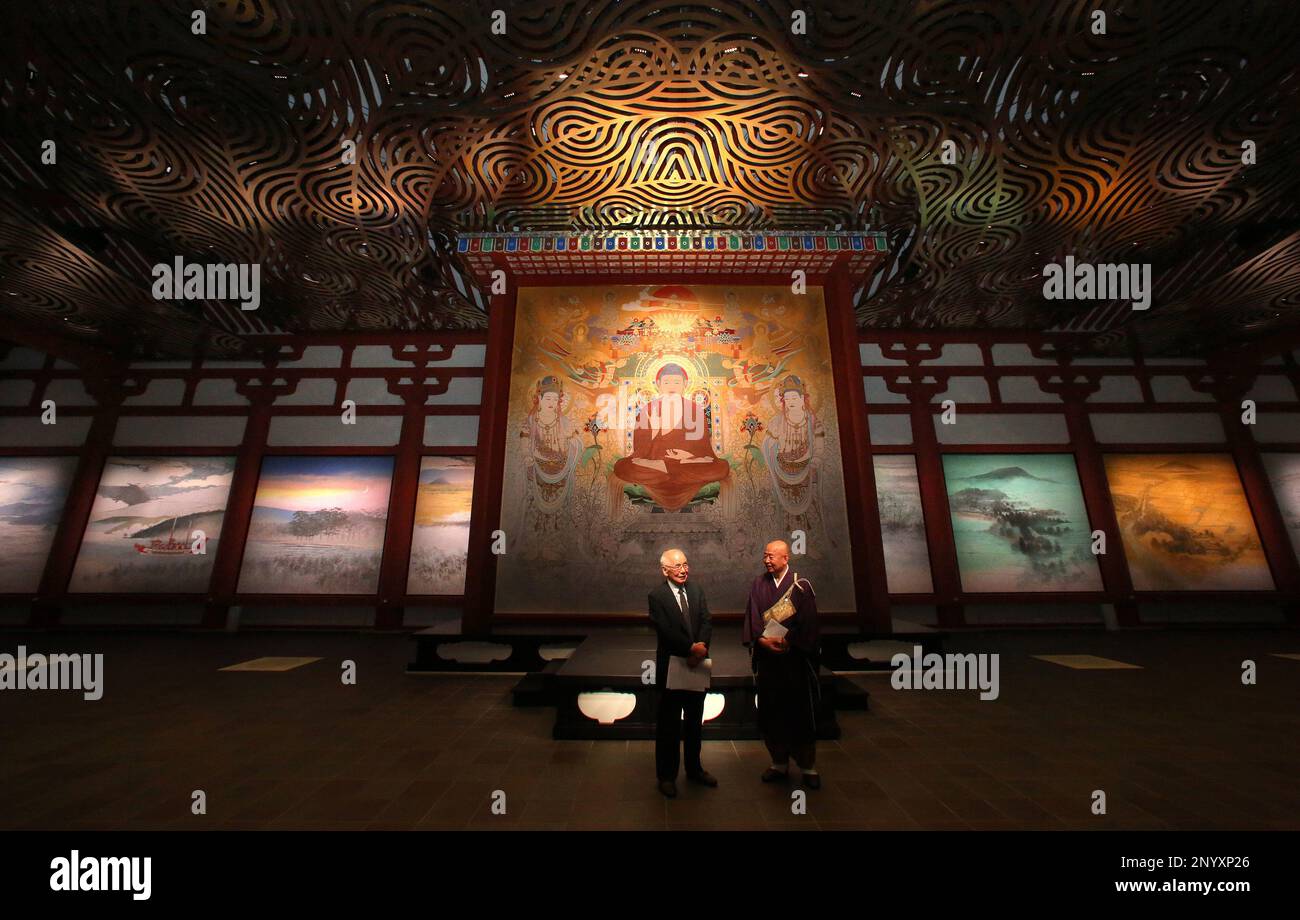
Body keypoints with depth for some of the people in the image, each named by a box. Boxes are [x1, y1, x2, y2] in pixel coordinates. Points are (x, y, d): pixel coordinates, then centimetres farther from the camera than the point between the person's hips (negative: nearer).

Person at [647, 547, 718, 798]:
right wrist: (692, 648, -25)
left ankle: (694, 769, 41)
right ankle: (666, 775, 30)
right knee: (668, 725, 11)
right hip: (671, 668, -5)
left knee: (694, 721, 22)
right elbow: (666, 631, -21)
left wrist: (701, 647, -21)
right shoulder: (657, 596, -14)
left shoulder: (696, 590, 1)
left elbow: (706, 621, -5)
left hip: (696, 666, 5)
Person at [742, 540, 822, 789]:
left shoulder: (801, 585, -5)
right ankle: (779, 764, 26)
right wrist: (763, 640, -17)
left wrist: (786, 641, -16)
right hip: (766, 659, 3)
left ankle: (808, 767, 24)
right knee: (771, 713, 9)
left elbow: (808, 622, -9)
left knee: (800, 713, 6)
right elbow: (752, 618, -3)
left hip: (795, 658, -2)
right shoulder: (758, 584, 2)